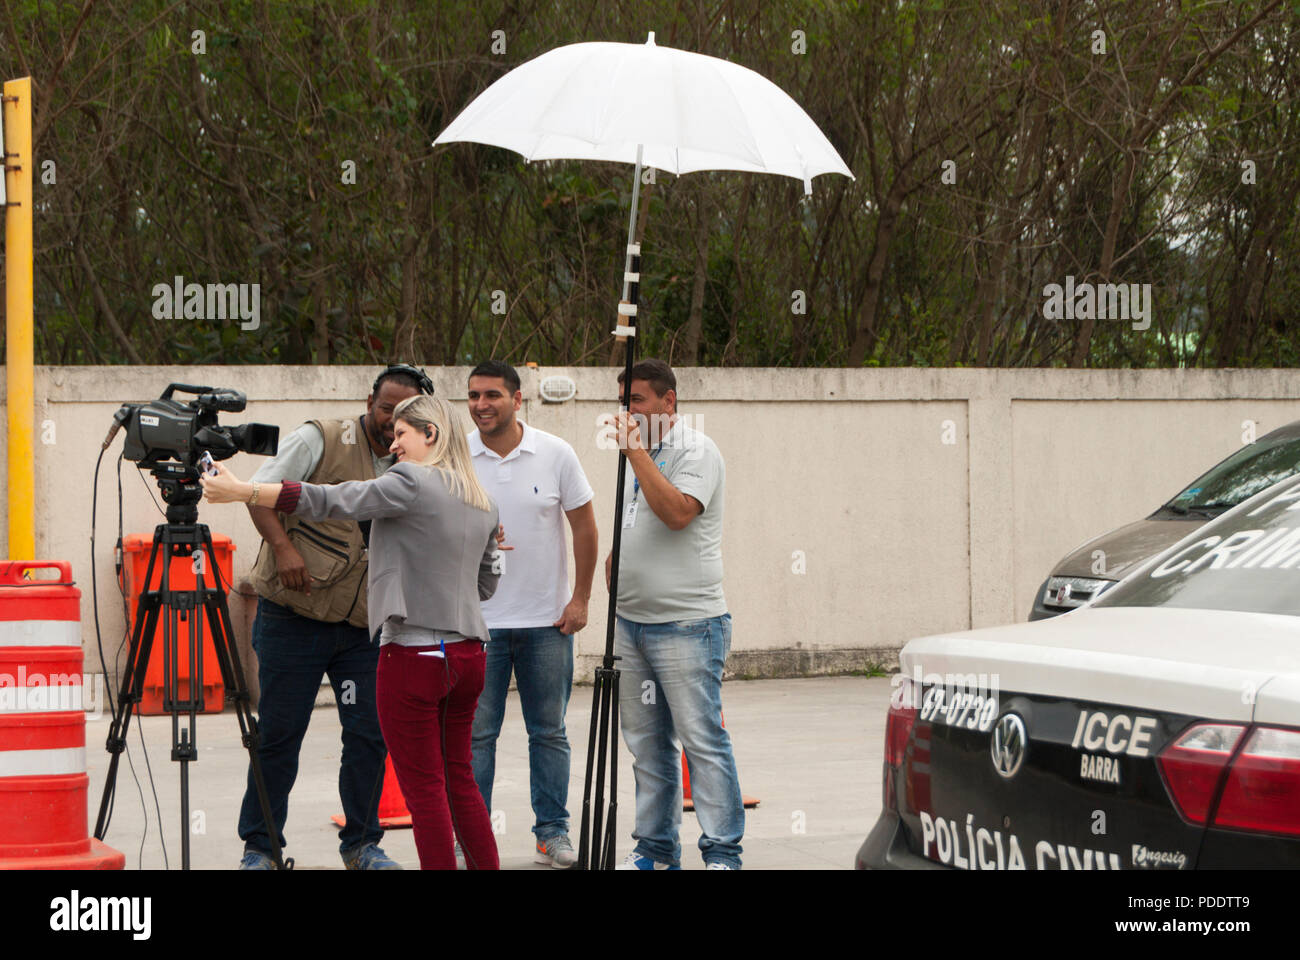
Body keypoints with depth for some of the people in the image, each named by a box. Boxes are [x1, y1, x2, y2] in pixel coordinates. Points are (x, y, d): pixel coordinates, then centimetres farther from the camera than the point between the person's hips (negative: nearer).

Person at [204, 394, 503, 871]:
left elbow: (328, 501, -15)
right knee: (459, 779, 16)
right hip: (468, 653, 8)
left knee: (424, 787, -1)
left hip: (414, 653, -7)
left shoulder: (410, 483, -11)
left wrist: (240, 491, -13)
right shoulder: (483, 502, 12)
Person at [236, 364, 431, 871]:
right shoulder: (320, 440, -4)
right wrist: (283, 547, -22)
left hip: (364, 625, 5)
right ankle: (259, 847, 11)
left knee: (370, 733, 2)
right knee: (278, 734, 0)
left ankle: (361, 844, 17)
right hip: (293, 619, -5)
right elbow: (260, 493, -7)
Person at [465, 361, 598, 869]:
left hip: (547, 618, 0)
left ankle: (553, 832, 15)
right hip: (478, 618, 0)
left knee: (549, 732, 7)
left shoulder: (555, 454, -3)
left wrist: (580, 598, 0)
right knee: (475, 732, 0)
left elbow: (584, 526, 3)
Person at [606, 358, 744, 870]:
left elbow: (677, 512, -26)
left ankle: (722, 852, -5)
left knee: (702, 739, -8)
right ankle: (656, 847, 19)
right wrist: (617, 556, 10)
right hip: (630, 619, 8)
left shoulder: (695, 450, -9)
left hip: (686, 622, -8)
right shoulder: (639, 452, 17)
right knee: (645, 741, 12)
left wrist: (636, 451, -21)